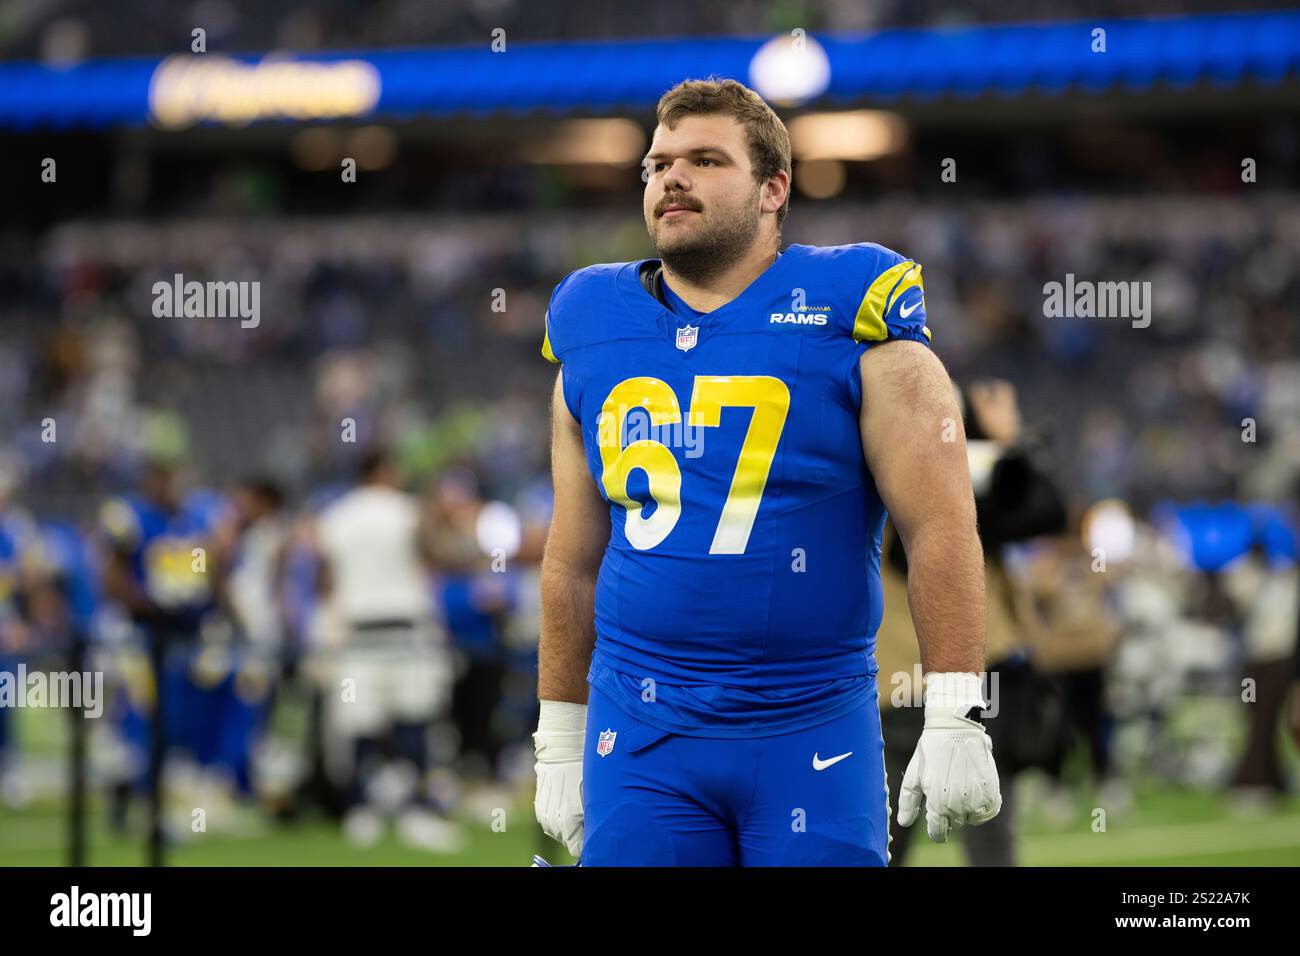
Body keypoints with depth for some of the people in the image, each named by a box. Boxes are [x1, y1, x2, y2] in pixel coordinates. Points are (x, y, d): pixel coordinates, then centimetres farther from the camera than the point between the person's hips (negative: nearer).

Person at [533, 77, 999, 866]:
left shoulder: (851, 321, -3)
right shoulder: (597, 339, 9)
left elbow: (941, 526, -7)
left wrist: (957, 720, -13)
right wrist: (559, 742, 15)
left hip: (813, 737, -3)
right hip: (639, 734, 3)